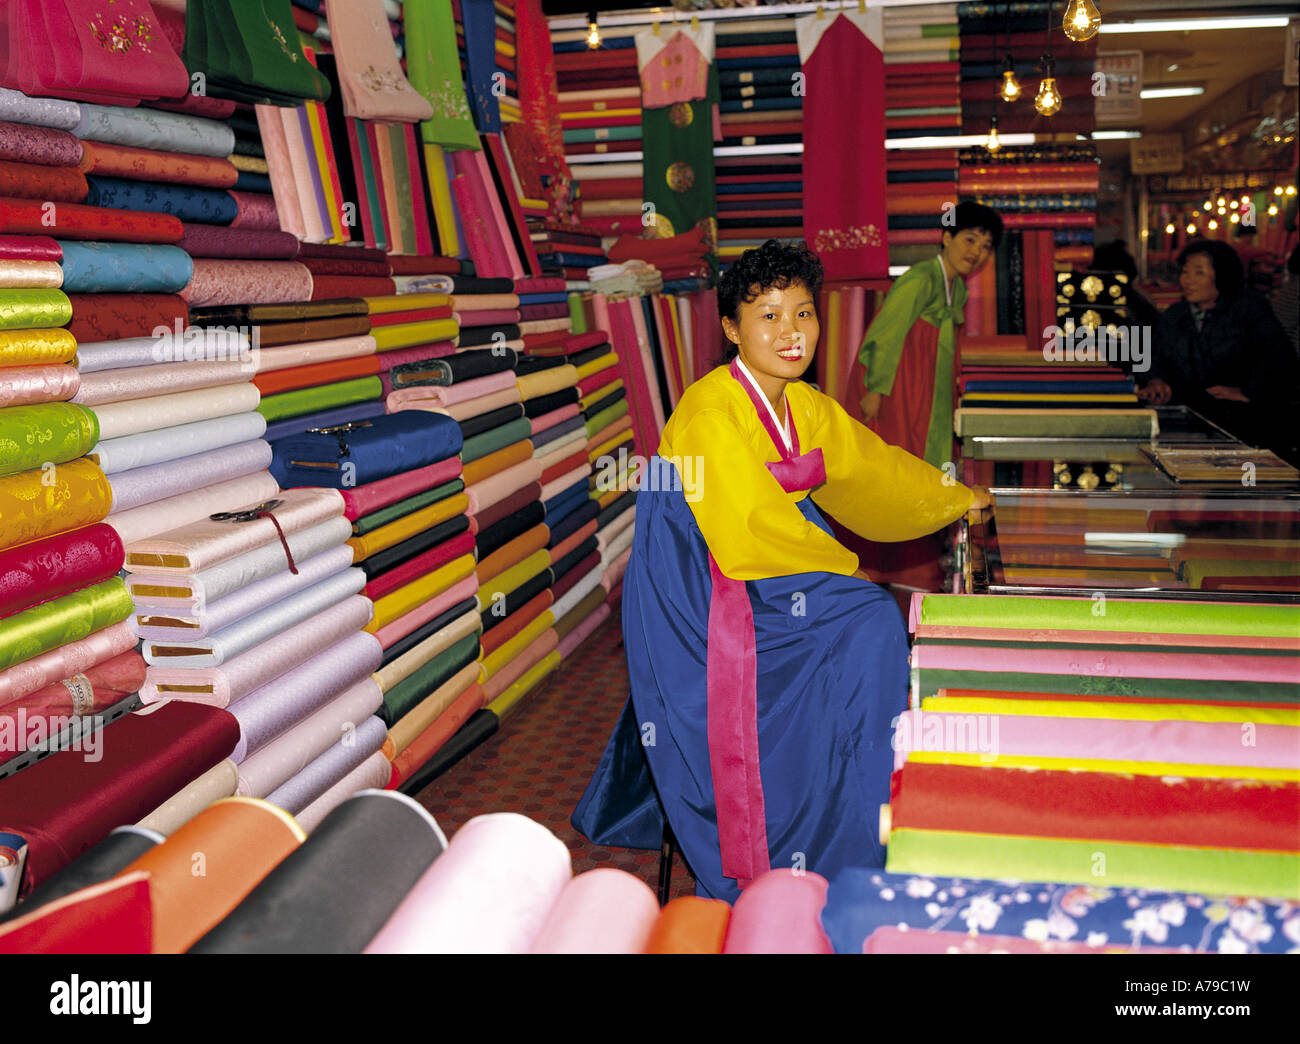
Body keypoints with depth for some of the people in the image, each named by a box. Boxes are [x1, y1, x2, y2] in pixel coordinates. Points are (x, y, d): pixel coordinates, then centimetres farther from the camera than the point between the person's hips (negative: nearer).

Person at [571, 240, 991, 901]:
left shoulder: (806, 407, 5)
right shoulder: (710, 411, -21)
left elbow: (871, 469, 20)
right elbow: (748, 531, -23)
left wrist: (957, 500, 30)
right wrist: (842, 571, -11)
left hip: (761, 580, 8)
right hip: (697, 592, -8)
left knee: (876, 625, 0)